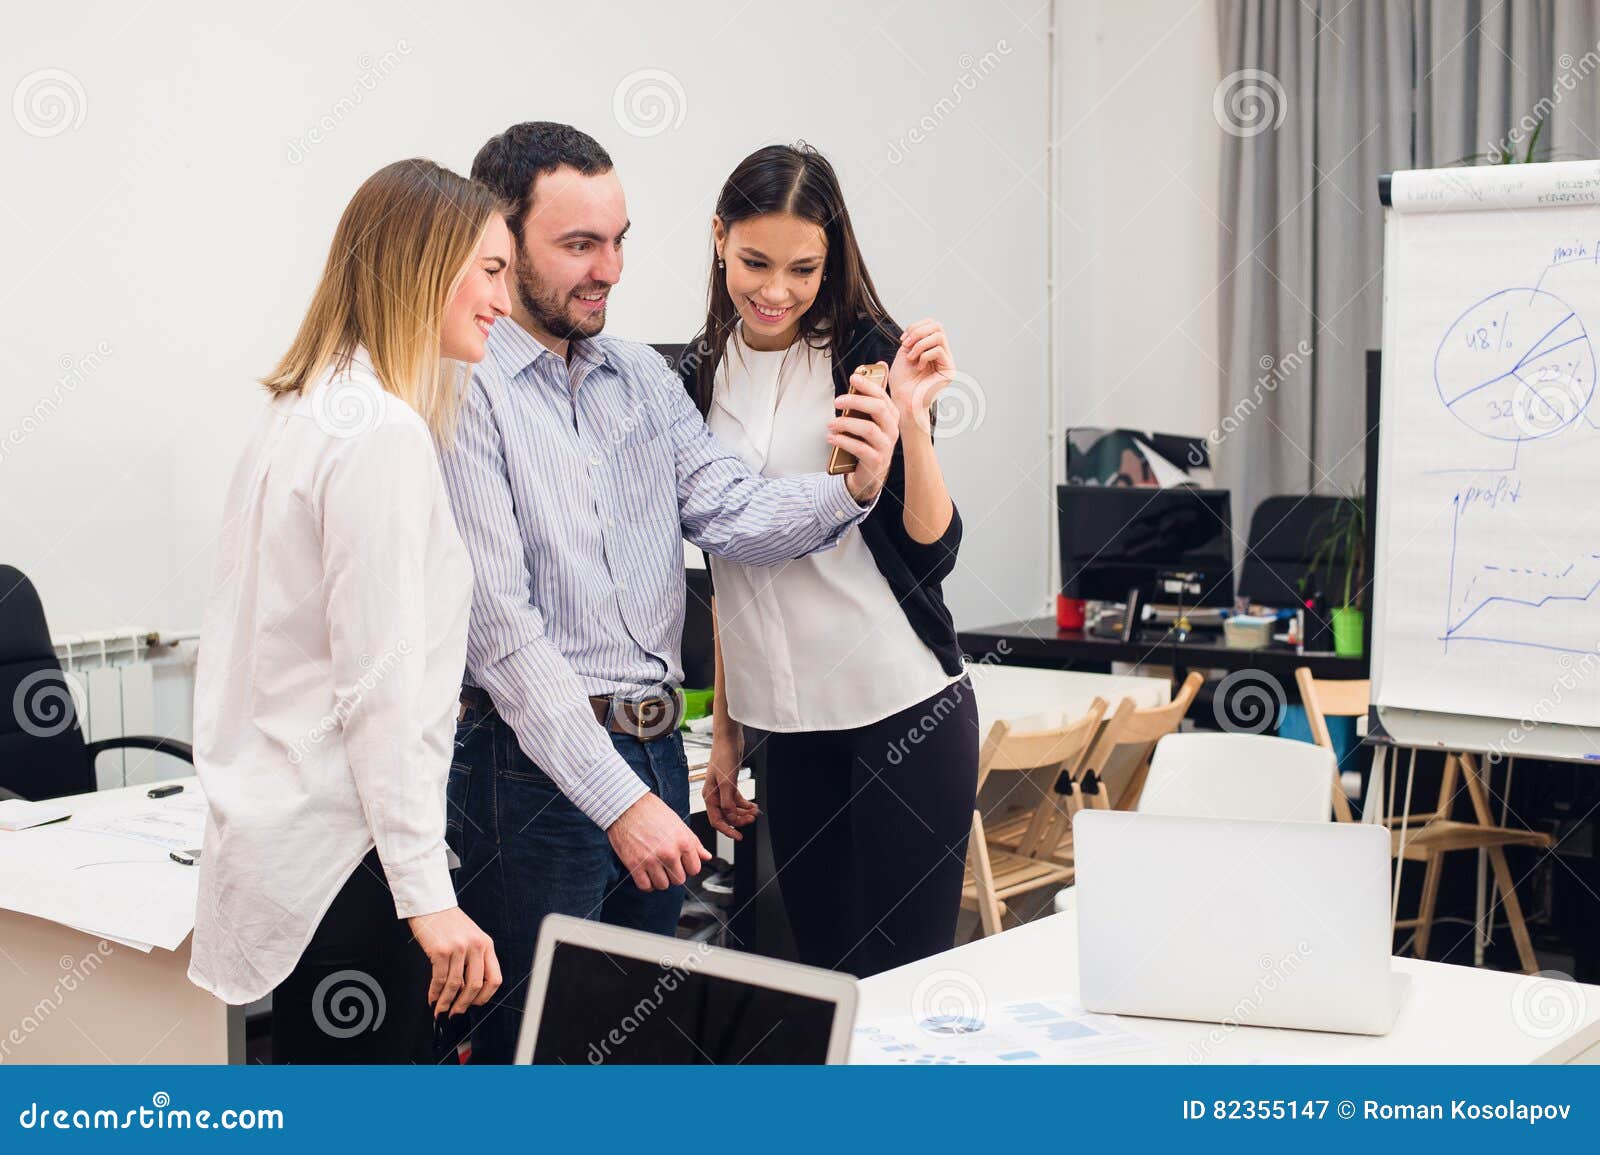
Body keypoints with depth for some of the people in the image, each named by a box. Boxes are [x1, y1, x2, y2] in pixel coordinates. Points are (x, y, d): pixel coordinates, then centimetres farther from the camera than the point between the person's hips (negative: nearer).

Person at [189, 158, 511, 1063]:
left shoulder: (304, 411, 13)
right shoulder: (382, 433, -17)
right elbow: (380, 687, -20)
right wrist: (428, 895, -19)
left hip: (284, 816, 10)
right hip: (344, 852, -10)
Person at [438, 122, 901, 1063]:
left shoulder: (642, 375, 11)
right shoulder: (465, 393, -13)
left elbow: (735, 514, 2)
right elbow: (502, 629, -17)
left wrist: (852, 489, -19)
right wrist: (618, 799, -20)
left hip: (655, 748, 7)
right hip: (540, 764, -7)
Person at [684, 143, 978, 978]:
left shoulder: (868, 354, -6)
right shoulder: (708, 375, 8)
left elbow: (933, 551, -11)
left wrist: (912, 415, -23)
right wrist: (724, 727, 16)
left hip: (903, 712, -5)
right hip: (784, 724, 5)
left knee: (903, 974, -1)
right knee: (821, 972, 10)